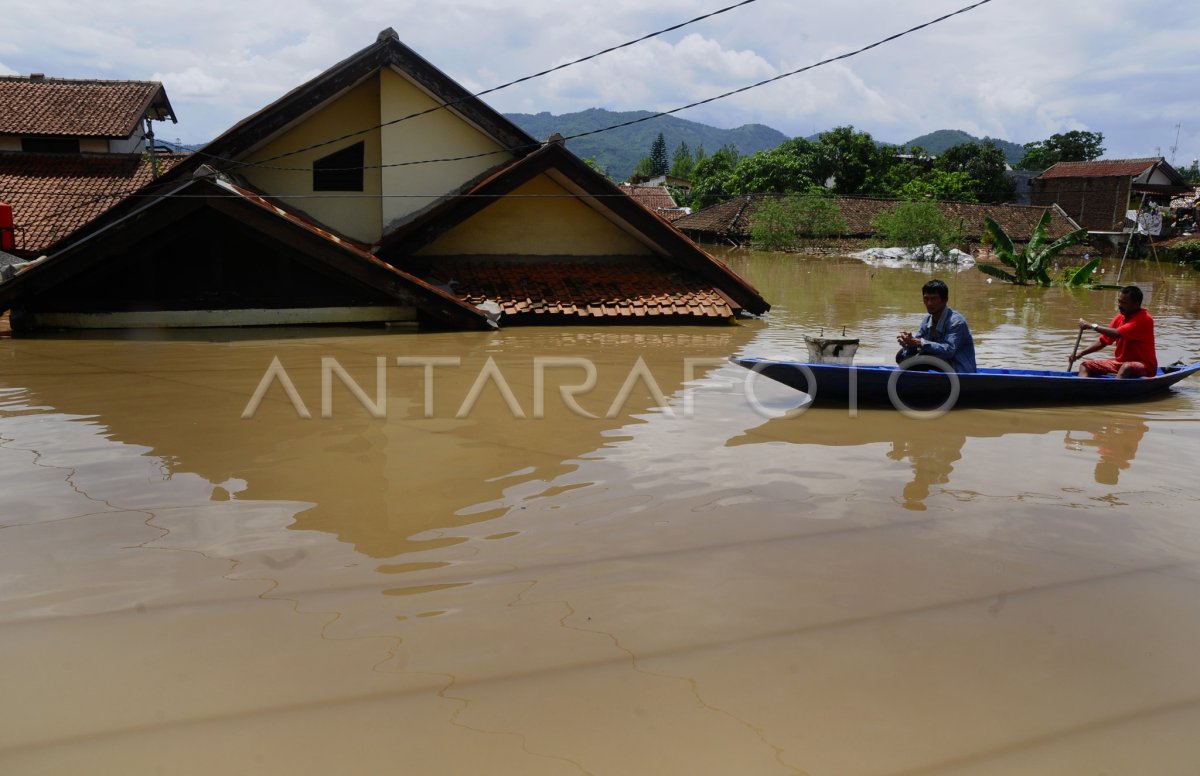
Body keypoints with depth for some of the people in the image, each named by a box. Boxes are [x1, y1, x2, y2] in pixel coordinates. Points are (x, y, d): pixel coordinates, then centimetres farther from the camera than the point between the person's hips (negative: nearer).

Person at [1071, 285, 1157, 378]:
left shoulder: (1144, 319, -16)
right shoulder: (1120, 317, 9)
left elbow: (1117, 334, -29)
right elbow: (1103, 341, 11)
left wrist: (1091, 326, -21)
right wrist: (1080, 354, -1)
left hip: (1144, 367, -8)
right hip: (1120, 362, 8)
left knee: (1127, 367, -40)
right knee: (1085, 365, -6)